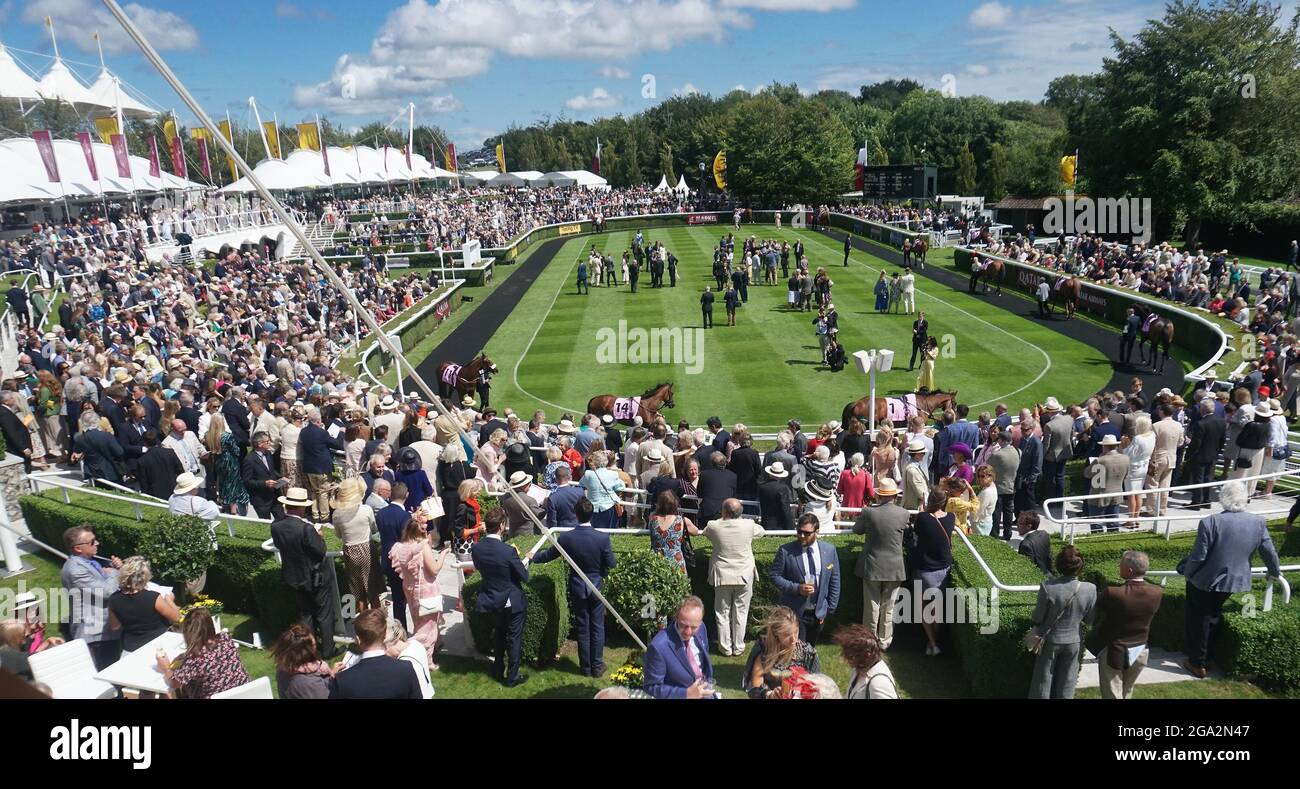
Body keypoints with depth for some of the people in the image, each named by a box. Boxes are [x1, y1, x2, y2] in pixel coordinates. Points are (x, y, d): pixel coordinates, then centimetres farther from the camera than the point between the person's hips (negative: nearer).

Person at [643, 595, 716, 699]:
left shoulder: (701, 628, -9)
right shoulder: (658, 646, -26)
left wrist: (708, 682, 1)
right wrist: (687, 693, -23)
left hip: (705, 693, 4)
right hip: (681, 696, -4)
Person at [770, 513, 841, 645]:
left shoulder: (829, 550, 1)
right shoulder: (786, 551, -9)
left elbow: (834, 581, 7)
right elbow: (774, 575, -7)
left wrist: (830, 608, 5)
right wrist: (797, 588, -19)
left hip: (818, 613, 3)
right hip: (794, 613, -3)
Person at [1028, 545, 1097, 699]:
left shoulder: (1048, 587, -27)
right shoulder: (1090, 589, -19)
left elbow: (1037, 618, -16)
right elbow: (1090, 620, -6)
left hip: (1050, 640, -2)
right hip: (1072, 642, 2)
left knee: (1043, 681, 16)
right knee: (1066, 684, 20)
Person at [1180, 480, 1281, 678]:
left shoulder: (1209, 523, -23)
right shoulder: (1258, 522, -10)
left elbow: (1198, 557, -19)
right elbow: (1269, 552, 4)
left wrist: (1187, 572, 1)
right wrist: (1275, 572, 25)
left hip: (1204, 581, -4)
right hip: (1235, 582, 4)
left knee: (1199, 620, 14)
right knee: (1213, 615, 24)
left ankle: (1198, 663, 25)